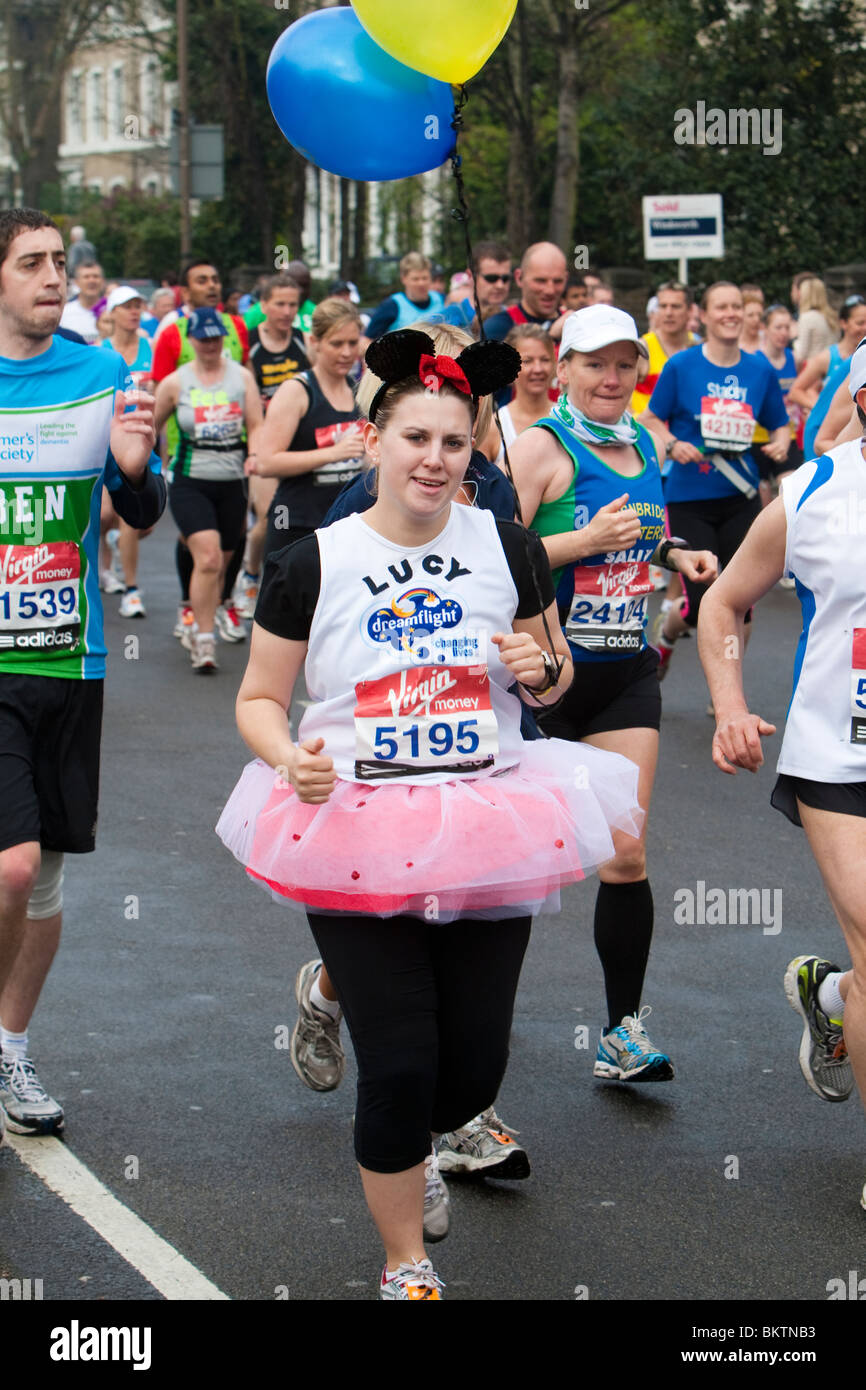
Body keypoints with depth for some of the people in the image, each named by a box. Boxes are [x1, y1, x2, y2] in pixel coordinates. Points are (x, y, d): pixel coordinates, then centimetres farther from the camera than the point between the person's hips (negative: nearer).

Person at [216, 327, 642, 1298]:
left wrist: (541, 667, -6)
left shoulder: (507, 550, 4)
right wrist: (291, 759, -16)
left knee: (472, 1073, 7)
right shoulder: (312, 564, -3)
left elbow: (553, 682, 17)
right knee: (401, 1067, -5)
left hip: (490, 824, 3)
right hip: (357, 829, -3)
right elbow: (258, 699, 4)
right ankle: (404, 1262, 18)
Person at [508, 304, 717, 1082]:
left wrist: (675, 556, 9)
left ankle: (624, 1029, 3)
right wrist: (588, 540, -25)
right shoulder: (542, 447, -11)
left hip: (627, 672, 5)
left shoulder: (647, 447, 9)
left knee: (626, 854, -3)